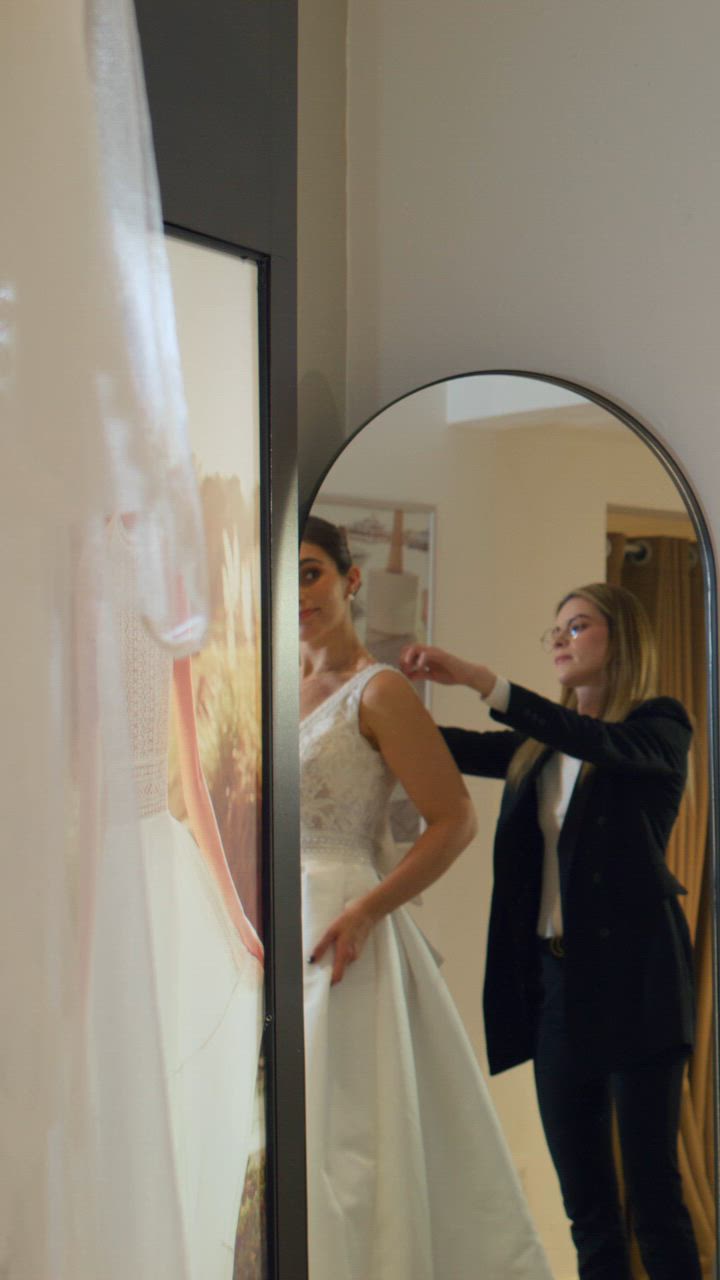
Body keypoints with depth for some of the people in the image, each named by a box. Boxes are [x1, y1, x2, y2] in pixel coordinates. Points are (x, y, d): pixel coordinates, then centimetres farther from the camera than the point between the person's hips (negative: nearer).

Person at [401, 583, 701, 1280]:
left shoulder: (659, 726, -2)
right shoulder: (538, 748, 15)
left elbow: (597, 742, -21)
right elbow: (455, 748, 10)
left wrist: (478, 679, -28)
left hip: (632, 976, -5)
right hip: (553, 977, 6)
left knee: (652, 1184, -3)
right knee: (584, 1195, 9)